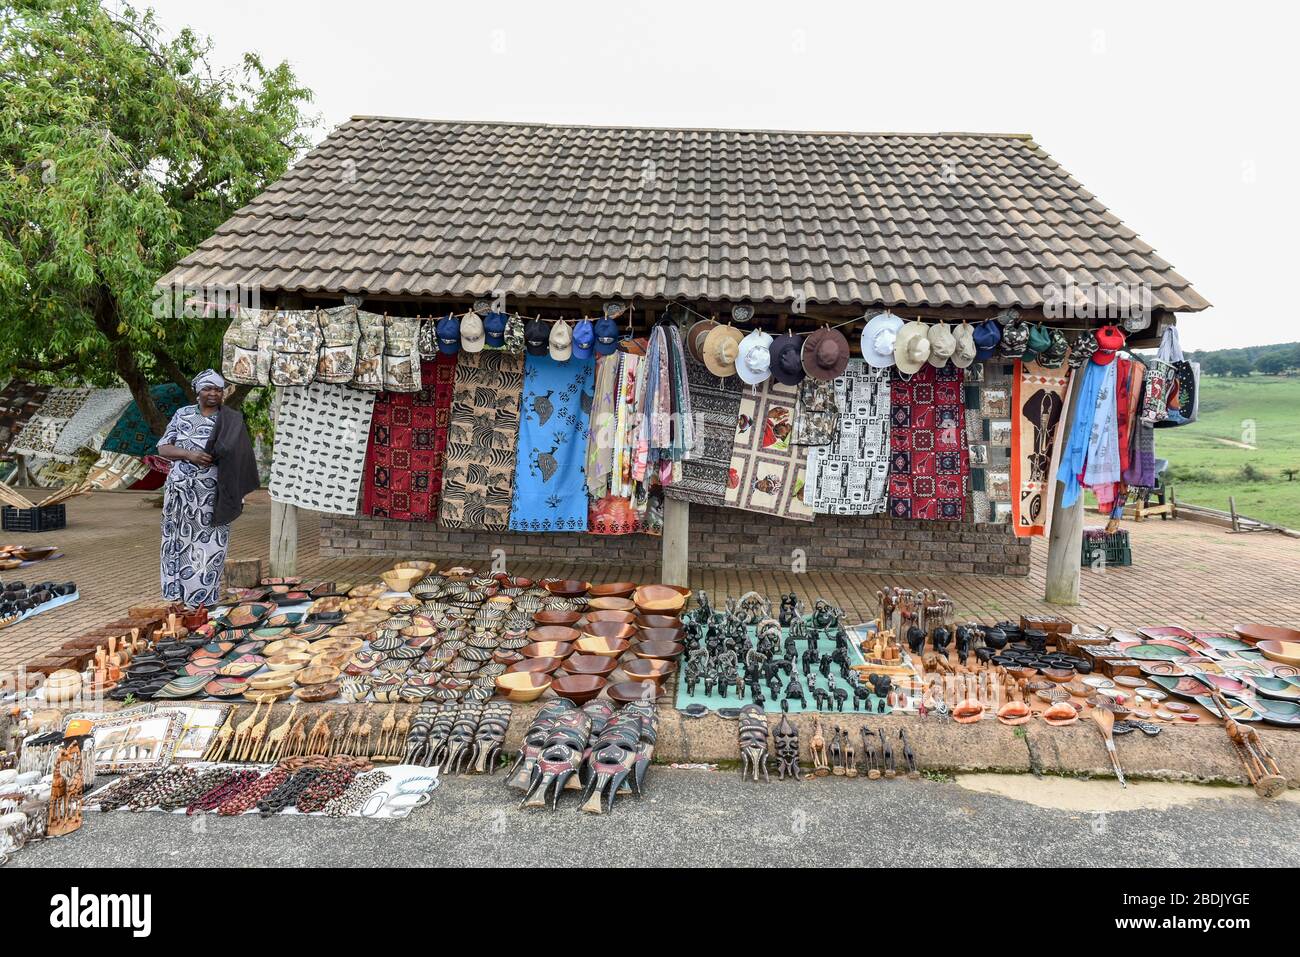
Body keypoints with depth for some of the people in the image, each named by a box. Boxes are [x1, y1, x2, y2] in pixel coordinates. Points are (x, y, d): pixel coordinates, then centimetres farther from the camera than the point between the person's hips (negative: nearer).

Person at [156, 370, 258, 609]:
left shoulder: (232, 421, 0)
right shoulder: (182, 415, 6)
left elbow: (236, 459, -2)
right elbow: (163, 448, 4)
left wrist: (237, 495, -8)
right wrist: (190, 455, -15)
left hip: (210, 495, -2)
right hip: (180, 491, 3)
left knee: (207, 544, 0)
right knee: (179, 541, 8)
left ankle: (203, 596, 10)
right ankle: (180, 592, 20)